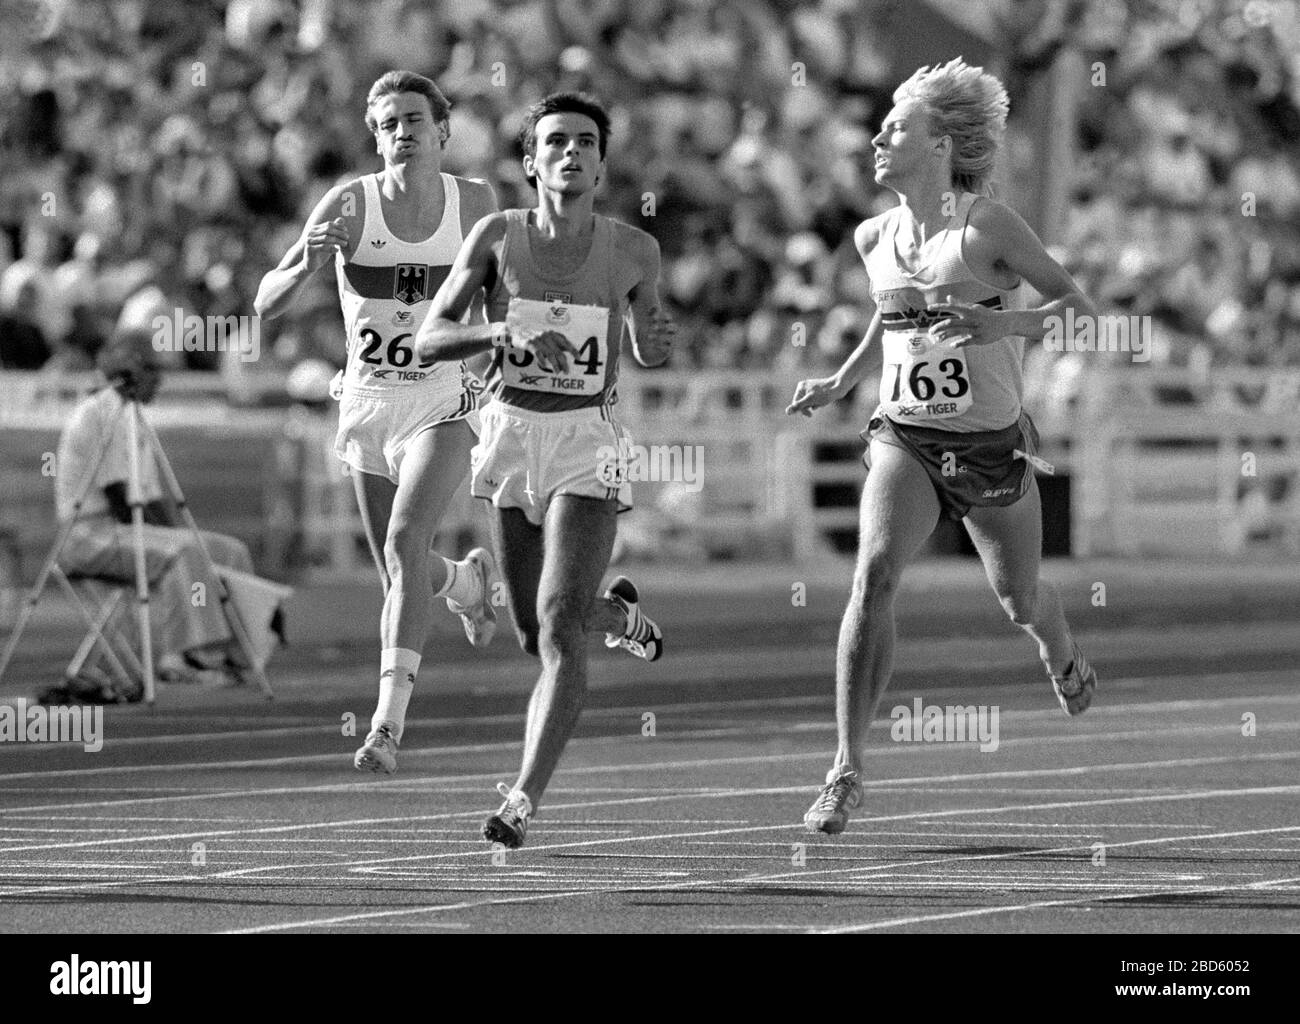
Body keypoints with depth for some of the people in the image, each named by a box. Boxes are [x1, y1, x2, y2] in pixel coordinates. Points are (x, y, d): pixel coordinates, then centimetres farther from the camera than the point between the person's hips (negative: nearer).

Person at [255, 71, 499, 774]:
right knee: (401, 577, 14)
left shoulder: (475, 202, -6)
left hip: (444, 406, -2)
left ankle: (388, 723, -28)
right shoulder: (349, 203, -12)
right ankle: (468, 582, 53)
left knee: (404, 543, -24)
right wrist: (309, 263, -36)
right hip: (367, 406, 2)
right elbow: (267, 304, -16)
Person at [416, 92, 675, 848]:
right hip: (512, 434, 2)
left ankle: (526, 798, -19)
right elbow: (429, 339, -7)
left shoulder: (633, 252, -3)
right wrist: (507, 335, -24)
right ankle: (619, 615, 49)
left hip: (588, 443, -2)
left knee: (559, 625, -17)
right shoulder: (499, 235, -4)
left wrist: (656, 345, -9)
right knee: (535, 634, 14)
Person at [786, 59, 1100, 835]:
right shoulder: (875, 238, 4)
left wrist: (1005, 322, -25)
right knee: (875, 574, -23)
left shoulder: (988, 227, -12)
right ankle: (849, 770, -22)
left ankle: (1064, 656, 57)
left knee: (1019, 598, 15)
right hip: (905, 437, 2)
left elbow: (1079, 303, -10)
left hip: (993, 444, -2)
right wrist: (841, 381, 16)